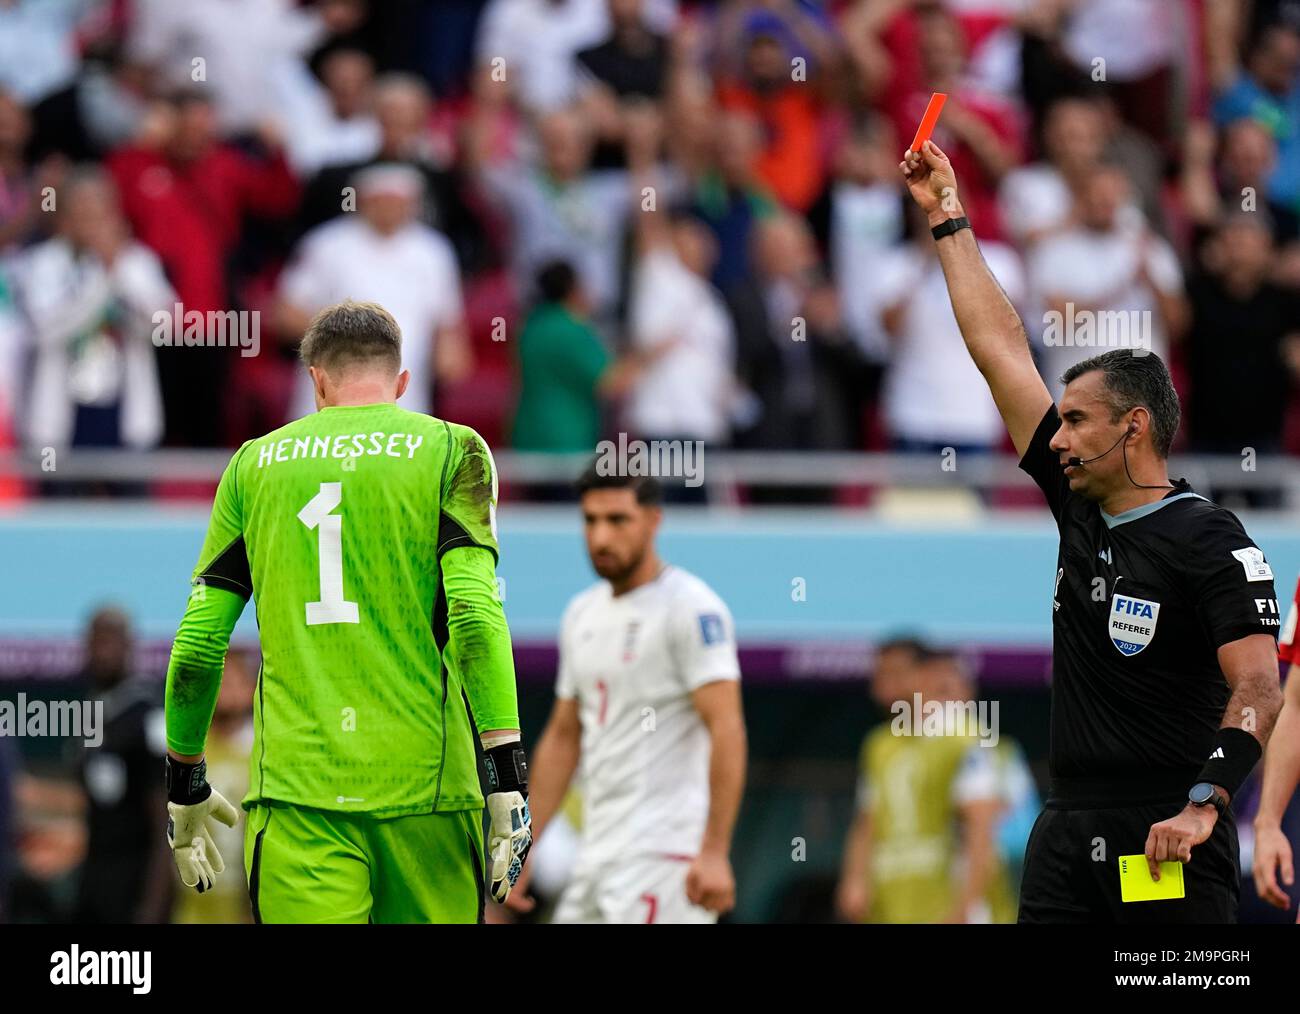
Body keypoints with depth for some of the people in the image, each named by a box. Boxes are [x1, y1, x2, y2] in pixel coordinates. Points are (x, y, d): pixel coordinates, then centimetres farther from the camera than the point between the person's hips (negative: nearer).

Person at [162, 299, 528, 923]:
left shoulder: (255, 463, 13)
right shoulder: (449, 450, 6)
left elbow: (197, 643, 11)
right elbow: (475, 615, -8)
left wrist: (184, 784, 22)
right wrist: (507, 778, -9)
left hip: (295, 787, 1)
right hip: (422, 781, -1)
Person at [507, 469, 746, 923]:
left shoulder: (691, 608, -9)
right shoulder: (582, 614, 16)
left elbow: (726, 730, -16)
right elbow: (562, 737, 22)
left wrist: (714, 852, -23)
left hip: (664, 848, -8)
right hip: (598, 852, 8)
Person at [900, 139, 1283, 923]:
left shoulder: (1211, 542, -8)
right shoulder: (1081, 507, 12)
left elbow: (1259, 689, -16)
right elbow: (1002, 350, 18)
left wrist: (1202, 806, -27)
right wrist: (947, 217, 21)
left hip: (1166, 840, -7)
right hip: (1068, 832, 7)